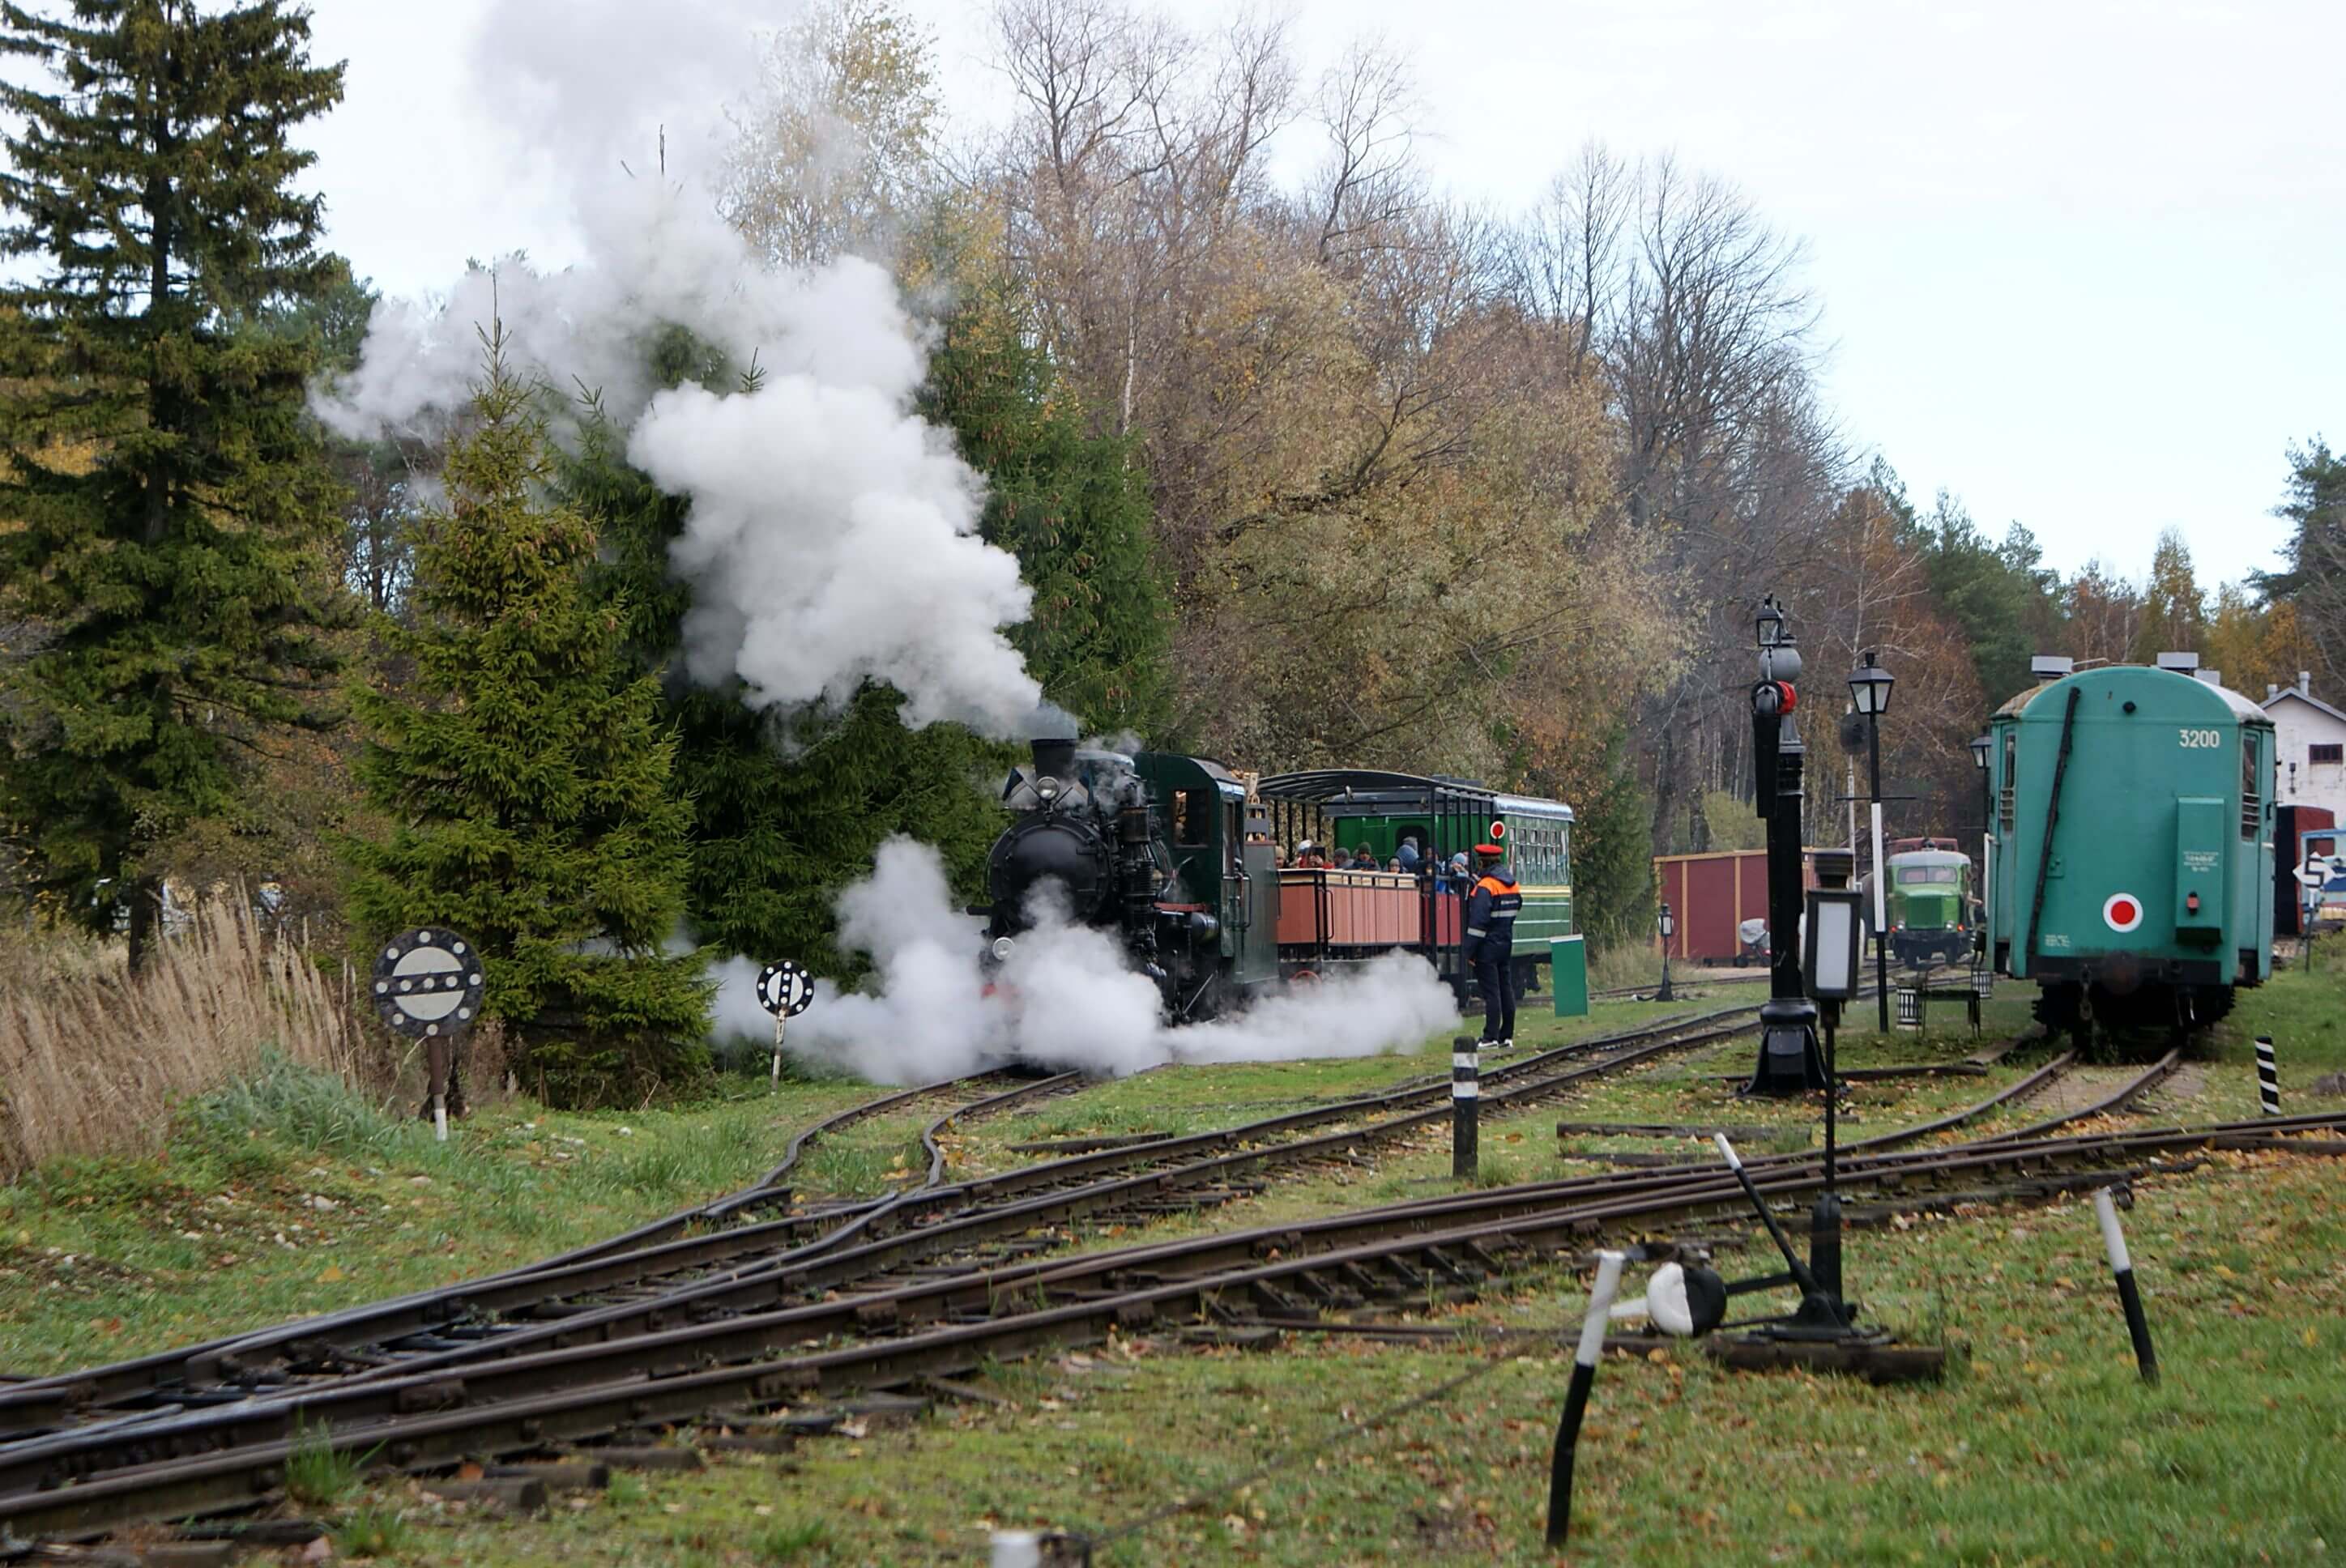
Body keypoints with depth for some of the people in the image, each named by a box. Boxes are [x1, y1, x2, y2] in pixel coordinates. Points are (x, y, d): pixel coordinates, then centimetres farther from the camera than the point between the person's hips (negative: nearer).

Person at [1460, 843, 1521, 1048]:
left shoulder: (1485, 887, -15)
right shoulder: (1513, 884, 9)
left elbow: (1478, 921, -20)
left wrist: (1468, 950, -17)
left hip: (1488, 945, -8)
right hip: (1506, 943, 8)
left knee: (1490, 991, -7)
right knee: (1506, 989, 10)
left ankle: (1491, 1037, -7)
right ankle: (1507, 1036, 13)